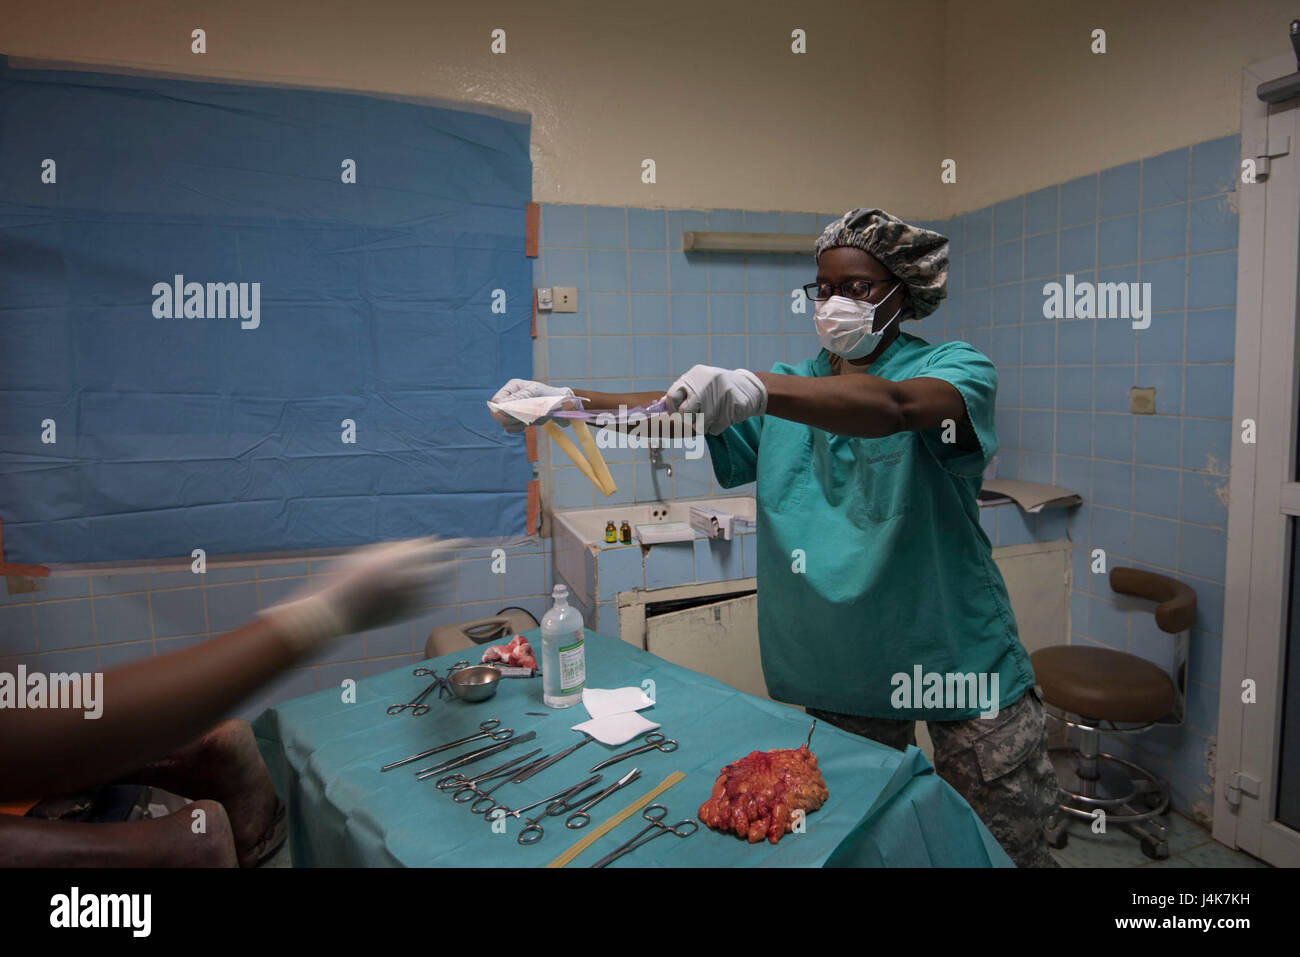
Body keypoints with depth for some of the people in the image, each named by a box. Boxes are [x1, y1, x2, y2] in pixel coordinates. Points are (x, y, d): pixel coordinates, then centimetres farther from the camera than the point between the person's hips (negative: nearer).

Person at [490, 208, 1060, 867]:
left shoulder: (956, 368, -9)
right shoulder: (791, 387, 7)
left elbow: (893, 406, -32)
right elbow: (672, 410, -3)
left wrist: (754, 390, -48)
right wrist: (570, 401, -19)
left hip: (957, 657, -3)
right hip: (841, 668, 4)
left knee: (1009, 841, 12)